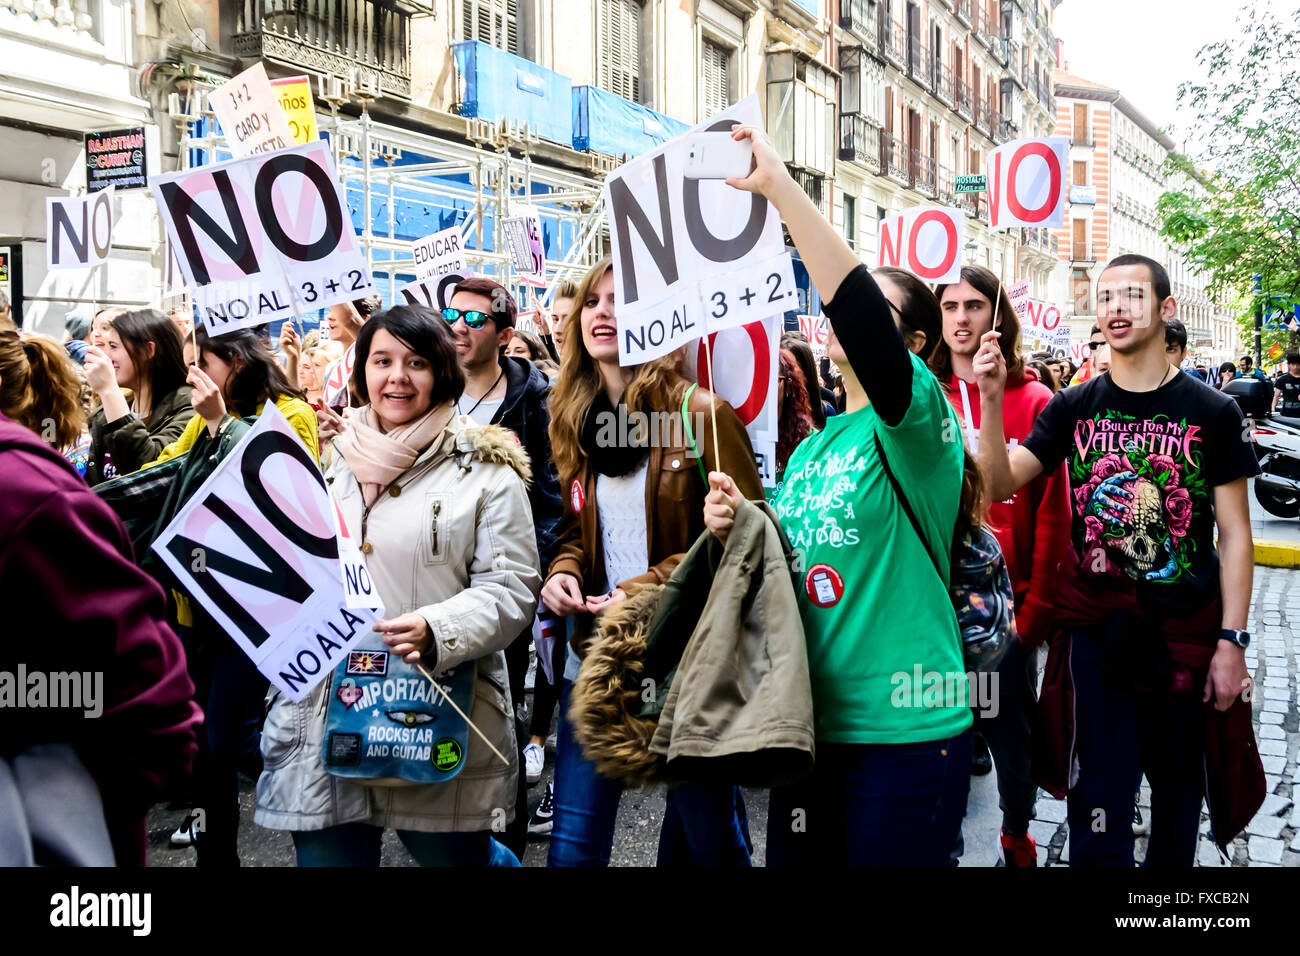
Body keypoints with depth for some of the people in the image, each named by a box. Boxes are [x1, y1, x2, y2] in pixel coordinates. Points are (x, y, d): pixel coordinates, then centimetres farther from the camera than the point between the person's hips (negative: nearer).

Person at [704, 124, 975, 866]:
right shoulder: (812, 446, 12)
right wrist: (737, 527, -4)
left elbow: (859, 310, -27)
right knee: (796, 861, 16)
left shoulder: (914, 419, -9)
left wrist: (780, 185, -25)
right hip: (810, 728, 7)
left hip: (904, 736, -7)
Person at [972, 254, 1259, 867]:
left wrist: (1231, 641, -6)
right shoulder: (1073, 409, 4)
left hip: (1187, 632, 0)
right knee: (1101, 797, -1)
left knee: (1179, 787, 15)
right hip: (1095, 626, 0)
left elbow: (1234, 534, -1)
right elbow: (1000, 483, -7)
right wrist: (991, 399, -21)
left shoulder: (1212, 413, -1)